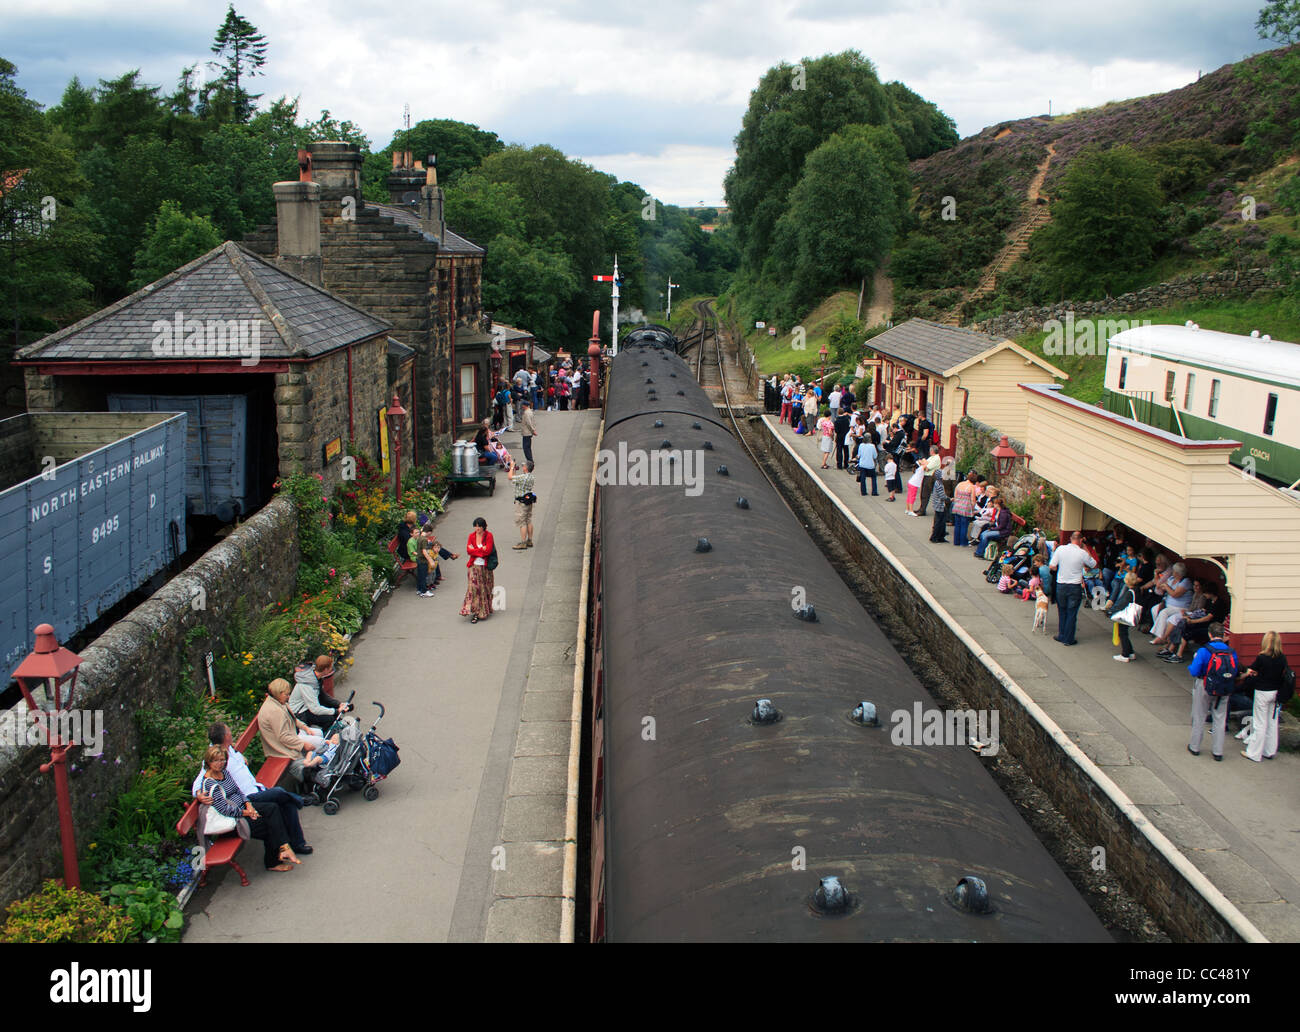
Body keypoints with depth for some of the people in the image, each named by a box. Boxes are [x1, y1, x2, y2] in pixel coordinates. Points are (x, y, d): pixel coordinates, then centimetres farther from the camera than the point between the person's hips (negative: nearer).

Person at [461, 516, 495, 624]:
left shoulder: (488, 536, -4)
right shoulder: (472, 536, 5)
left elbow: (488, 550, -15)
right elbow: (468, 550, -5)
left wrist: (474, 550, -9)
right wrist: (481, 550, -13)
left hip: (485, 566, -2)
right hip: (474, 566, 2)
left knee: (484, 589, 6)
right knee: (474, 587, -8)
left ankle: (484, 610, 20)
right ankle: (475, 612, -8)